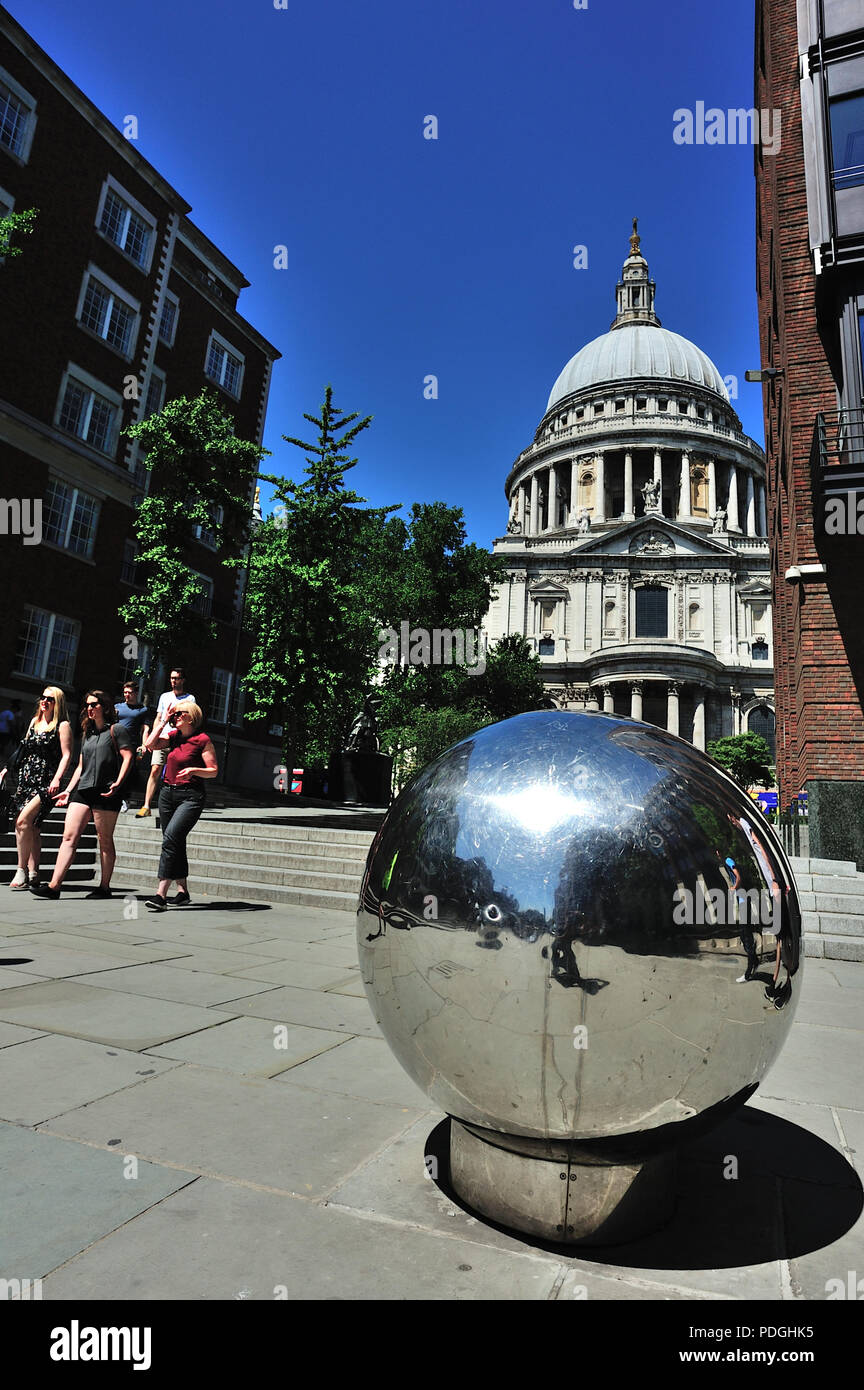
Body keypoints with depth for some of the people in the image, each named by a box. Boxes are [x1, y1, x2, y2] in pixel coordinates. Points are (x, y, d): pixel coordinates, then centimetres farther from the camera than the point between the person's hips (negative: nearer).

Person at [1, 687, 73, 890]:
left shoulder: (62, 725, -3)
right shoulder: (34, 721, 17)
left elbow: (66, 755, -9)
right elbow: (25, 750, 25)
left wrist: (56, 779, -18)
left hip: (45, 782, -7)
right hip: (26, 778, 7)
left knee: (23, 821, -19)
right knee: (31, 827, 6)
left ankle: (22, 871, -12)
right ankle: (33, 874, 11)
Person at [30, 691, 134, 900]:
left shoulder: (115, 731, 2)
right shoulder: (87, 734, 22)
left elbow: (128, 757, -7)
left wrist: (118, 783, -17)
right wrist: (68, 790, 20)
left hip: (106, 793, -6)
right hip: (83, 790, 6)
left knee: (105, 841, 0)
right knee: (69, 836, -5)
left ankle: (104, 887, 9)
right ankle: (54, 886, -8)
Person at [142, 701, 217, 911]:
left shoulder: (202, 740, -7)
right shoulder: (173, 735, 12)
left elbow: (214, 771, -6)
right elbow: (151, 744, -2)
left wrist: (193, 770, -23)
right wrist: (163, 721, 1)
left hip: (190, 797, -7)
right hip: (167, 793, 7)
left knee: (171, 838, -19)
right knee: (176, 843, 12)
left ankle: (161, 894, -19)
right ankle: (183, 891, 24)